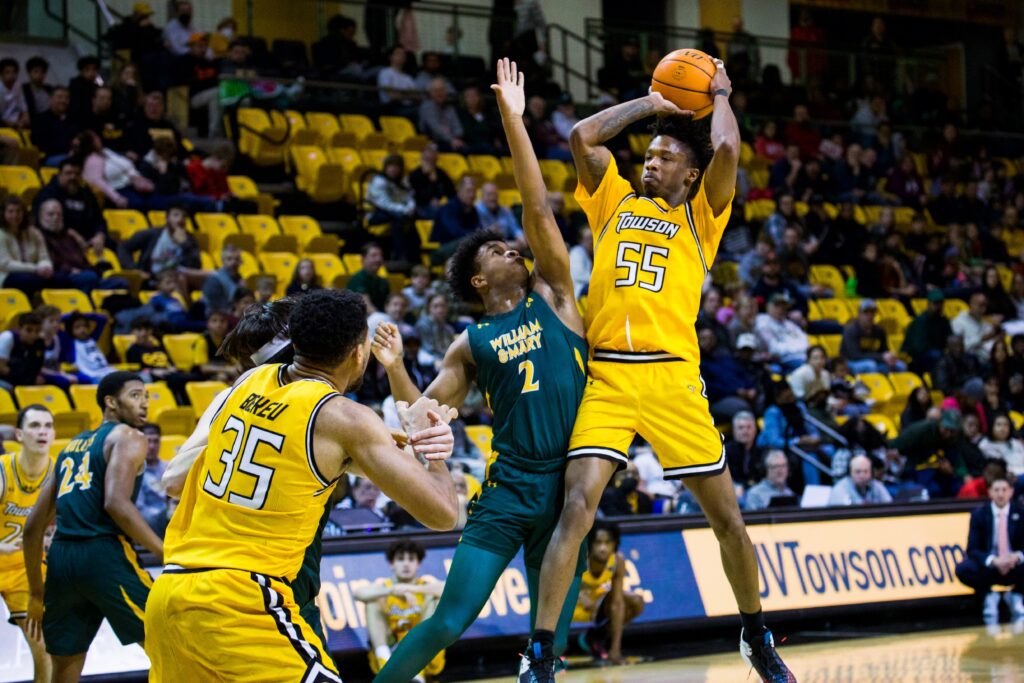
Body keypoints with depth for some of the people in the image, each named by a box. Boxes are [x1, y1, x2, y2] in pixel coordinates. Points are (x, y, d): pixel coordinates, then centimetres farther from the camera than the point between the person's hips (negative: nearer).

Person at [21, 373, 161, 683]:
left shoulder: (72, 446, 25)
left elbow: (34, 526, 23)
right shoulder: (127, 437, 3)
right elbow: (117, 503, -16)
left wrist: (36, 593, 28)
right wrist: (166, 554, -15)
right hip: (104, 555, -7)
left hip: (60, 559, 7)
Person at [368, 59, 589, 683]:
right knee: (449, 622, -8)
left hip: (569, 490, 1)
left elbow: (538, 210, 0)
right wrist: (396, 369, -12)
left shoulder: (551, 296, 9)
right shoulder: (470, 345, 8)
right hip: (509, 492, -1)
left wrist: (514, 118, -6)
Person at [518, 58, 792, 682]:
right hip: (607, 378, 0)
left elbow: (727, 150, -5)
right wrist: (652, 103, 15)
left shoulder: (700, 217, 11)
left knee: (728, 517, 6)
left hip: (673, 378, 0)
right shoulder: (616, 201, 18)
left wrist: (720, 96, 13)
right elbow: (582, 136, 6)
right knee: (577, 508, -14)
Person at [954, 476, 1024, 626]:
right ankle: (989, 596, -1)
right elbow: (973, 549, -9)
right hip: (988, 568, -1)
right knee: (963, 569, -31)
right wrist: (993, 560, -29)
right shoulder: (979, 515, -3)